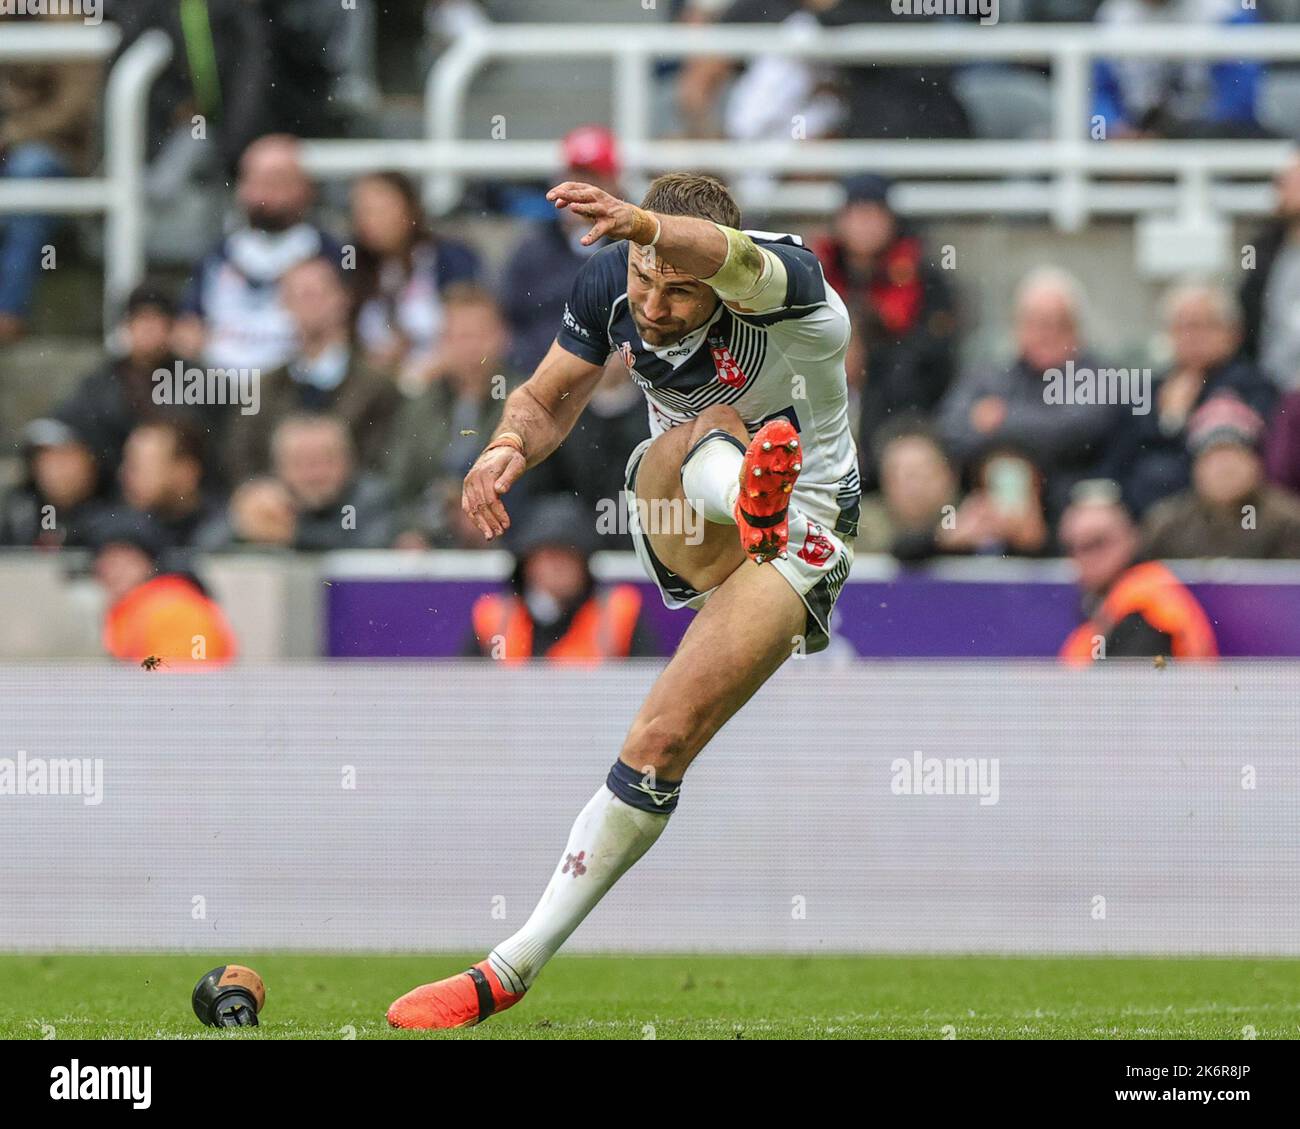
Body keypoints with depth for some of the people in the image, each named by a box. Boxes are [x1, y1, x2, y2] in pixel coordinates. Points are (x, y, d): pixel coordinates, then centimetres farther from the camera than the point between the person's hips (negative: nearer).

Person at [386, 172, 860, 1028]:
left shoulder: (786, 285, -28)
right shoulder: (611, 285, -11)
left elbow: (739, 261, -54)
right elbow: (551, 398, 5)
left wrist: (647, 223, -77)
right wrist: (509, 445, -20)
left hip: (801, 534, -5)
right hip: (675, 515, 5)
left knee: (663, 742, -17)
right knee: (710, 431, -32)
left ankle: (518, 964, -13)